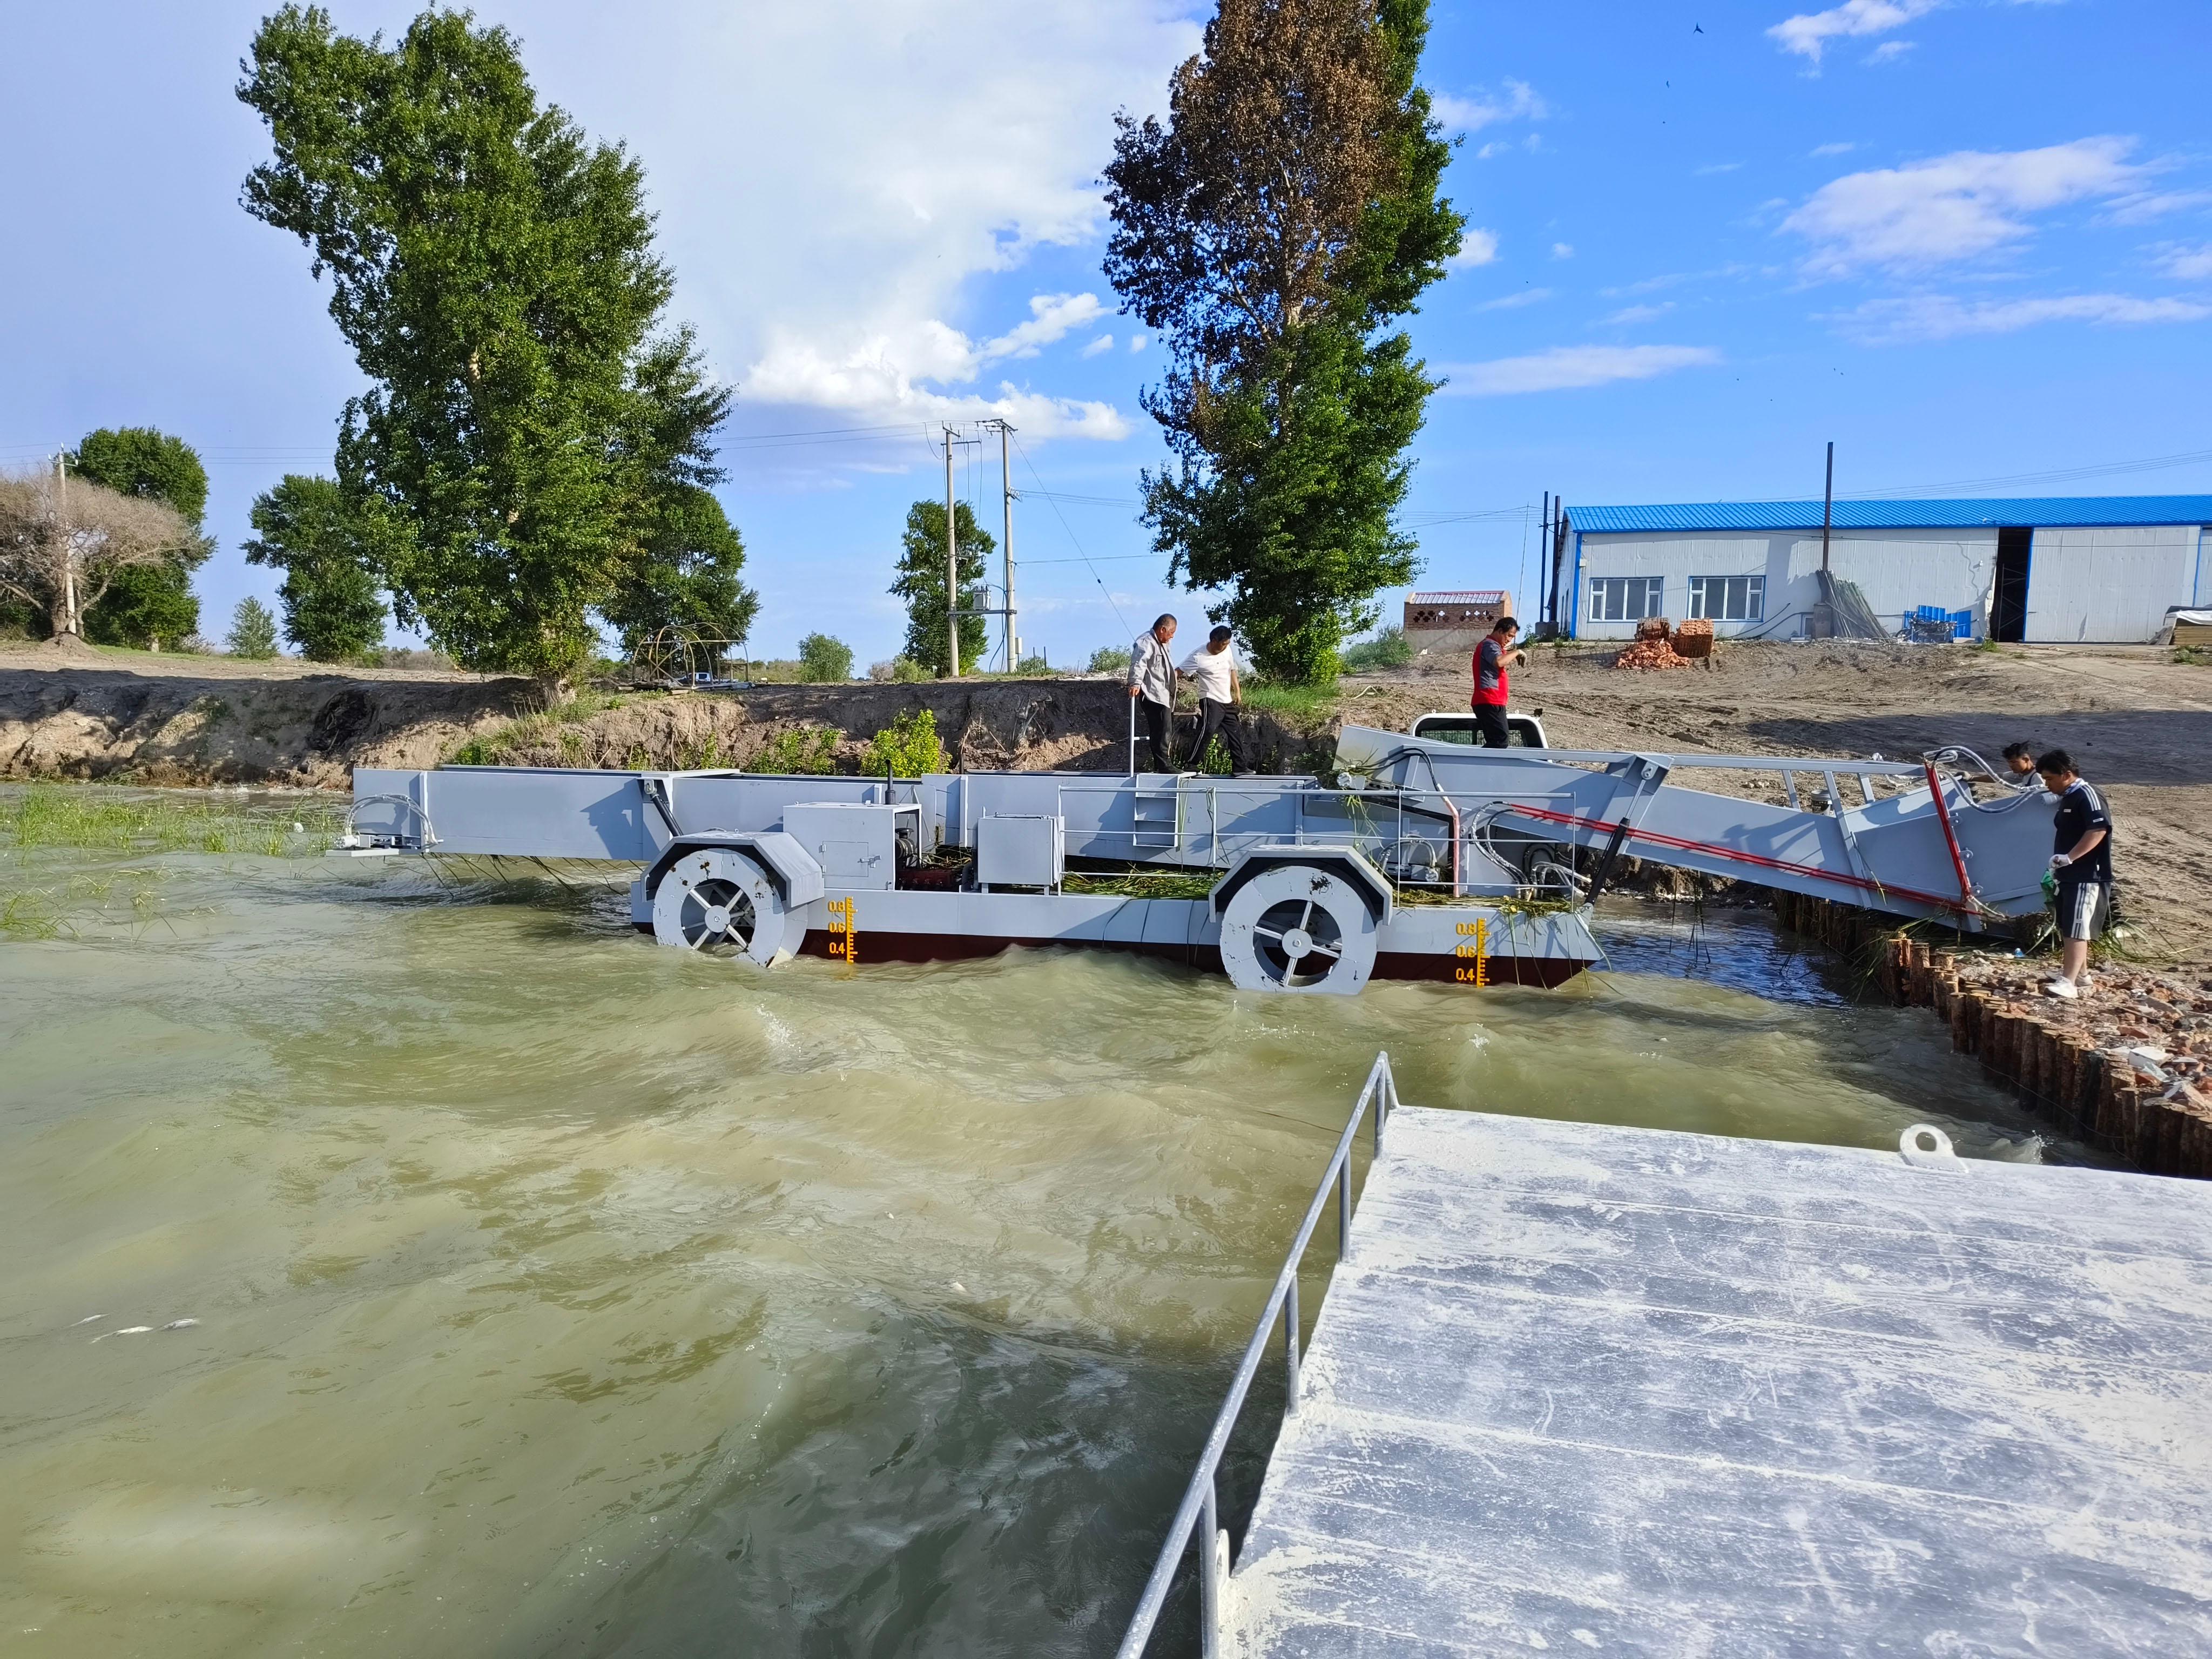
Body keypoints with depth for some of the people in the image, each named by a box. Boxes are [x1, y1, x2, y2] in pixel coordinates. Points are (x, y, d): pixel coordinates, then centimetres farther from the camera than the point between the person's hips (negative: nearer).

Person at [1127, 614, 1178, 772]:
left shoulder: (1161, 644, 24)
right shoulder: (1146, 642, -12)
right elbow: (1138, 664, -27)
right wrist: (1136, 683, -40)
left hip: (1164, 696, 11)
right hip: (1153, 696, -11)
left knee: (1162, 731, 11)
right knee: (1161, 731, -13)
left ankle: (1162, 764, 16)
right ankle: (1163, 765, -13)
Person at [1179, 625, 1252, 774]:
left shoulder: (1227, 650, 3)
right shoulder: (1198, 657, -17)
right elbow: (1178, 672, -16)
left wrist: (1238, 692, 19)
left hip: (1227, 701, 7)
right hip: (1210, 700, -7)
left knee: (1235, 733, 8)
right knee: (1208, 730, -23)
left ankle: (1240, 768, 14)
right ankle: (1190, 764, -16)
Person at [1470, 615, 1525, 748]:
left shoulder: (1492, 645, 25)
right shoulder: (1490, 644, -9)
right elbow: (1498, 662, -29)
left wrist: (1511, 655, 14)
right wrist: (1517, 652, -15)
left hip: (1492, 702, 11)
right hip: (1490, 702, -11)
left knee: (1495, 742, 6)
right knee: (1502, 740, -17)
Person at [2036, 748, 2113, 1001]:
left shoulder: (2087, 796, -15)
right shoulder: (2068, 798, 16)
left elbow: (2099, 829, -28)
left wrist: (2069, 857, -30)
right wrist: (2060, 866, 22)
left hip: (2088, 878, -10)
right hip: (2071, 877, 10)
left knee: (2076, 930, -14)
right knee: (2069, 929, 17)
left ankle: (2068, 983, -17)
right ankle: (2081, 975, 28)